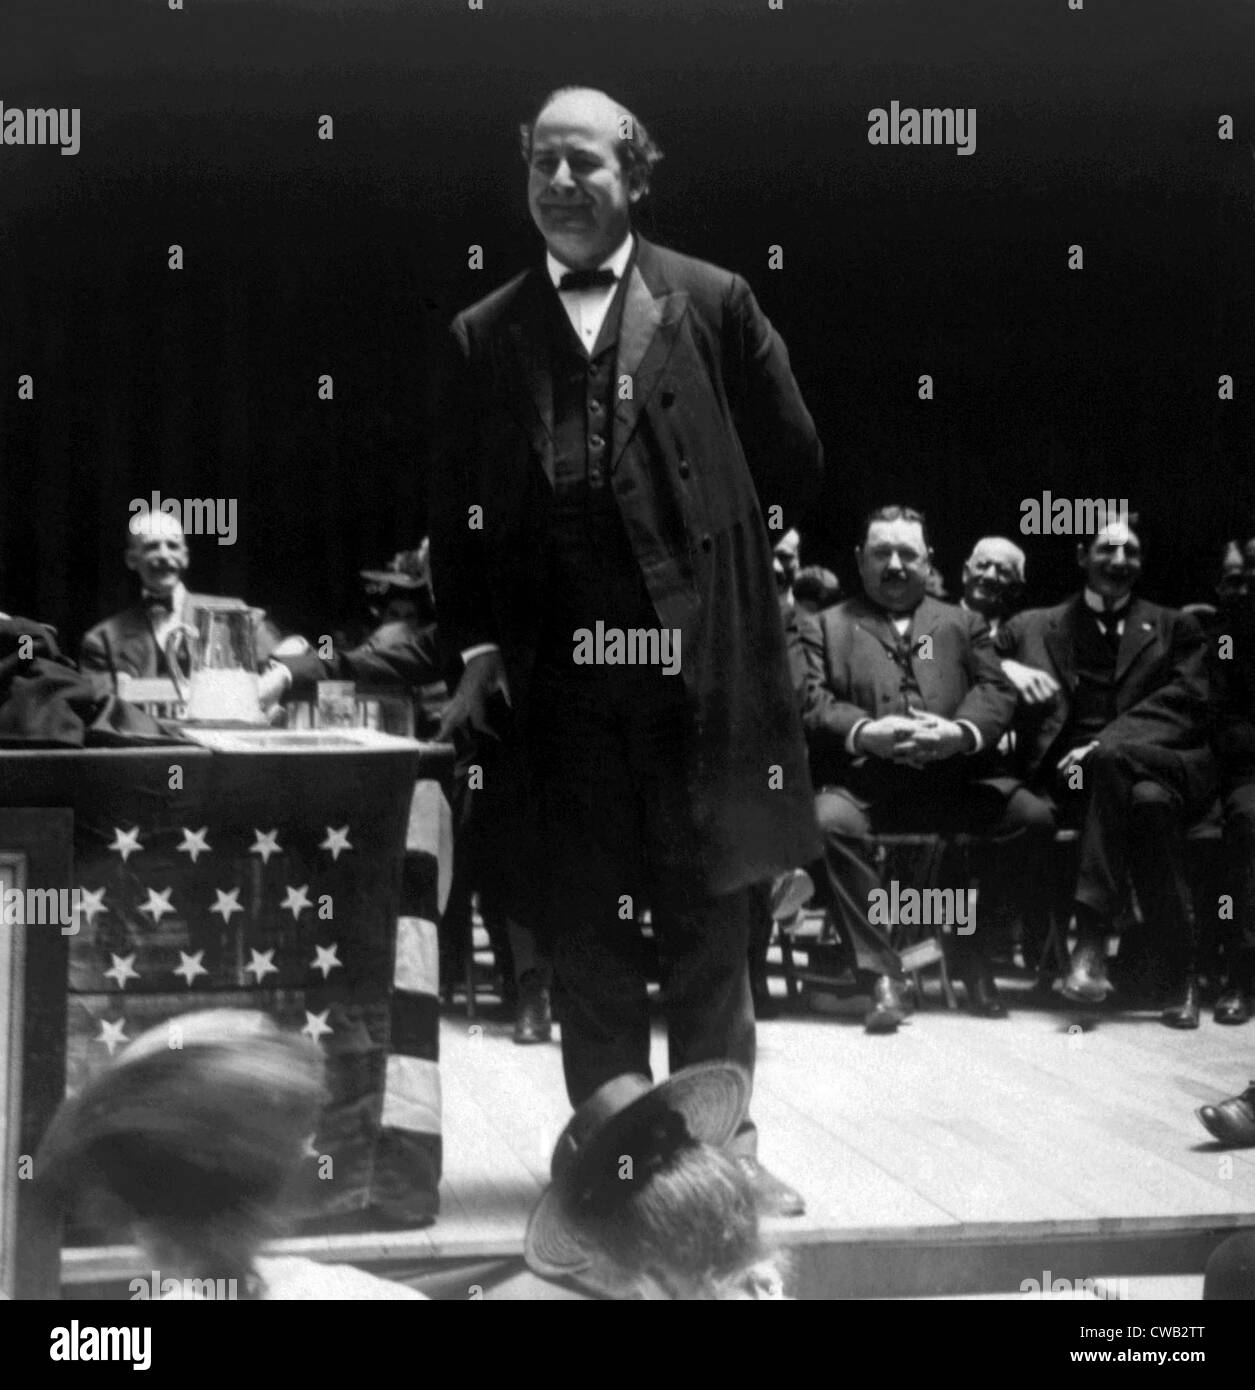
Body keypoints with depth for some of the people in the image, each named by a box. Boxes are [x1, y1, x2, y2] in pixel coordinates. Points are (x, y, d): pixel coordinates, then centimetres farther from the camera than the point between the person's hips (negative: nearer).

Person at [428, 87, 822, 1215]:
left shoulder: (713, 304, 4)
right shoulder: (486, 336, 8)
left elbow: (791, 463, 7)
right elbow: (460, 509, 9)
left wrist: (700, 542, 8)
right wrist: (475, 644, 1)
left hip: (698, 653, -1)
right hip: (558, 659, 1)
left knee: (709, 909, 6)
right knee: (587, 920, 6)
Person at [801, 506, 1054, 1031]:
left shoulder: (962, 624, 27)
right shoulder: (825, 628, 21)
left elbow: (997, 693, 12)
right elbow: (811, 703, 5)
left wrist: (959, 732, -11)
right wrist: (864, 732, -16)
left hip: (956, 777, 2)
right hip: (866, 781, -2)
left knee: (1036, 818, -23)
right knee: (827, 822, -35)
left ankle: (974, 955, -5)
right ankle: (882, 974, -26)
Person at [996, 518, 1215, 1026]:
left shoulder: (1174, 629, 20)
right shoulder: (1033, 627, 23)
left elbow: (1185, 707, 3)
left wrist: (1104, 746, -13)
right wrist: (1005, 668, -6)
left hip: (1170, 766, 0)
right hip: (1070, 773, 0)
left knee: (1113, 760, -38)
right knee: (1148, 801, -36)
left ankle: (1091, 941, -35)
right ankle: (1180, 970, -34)